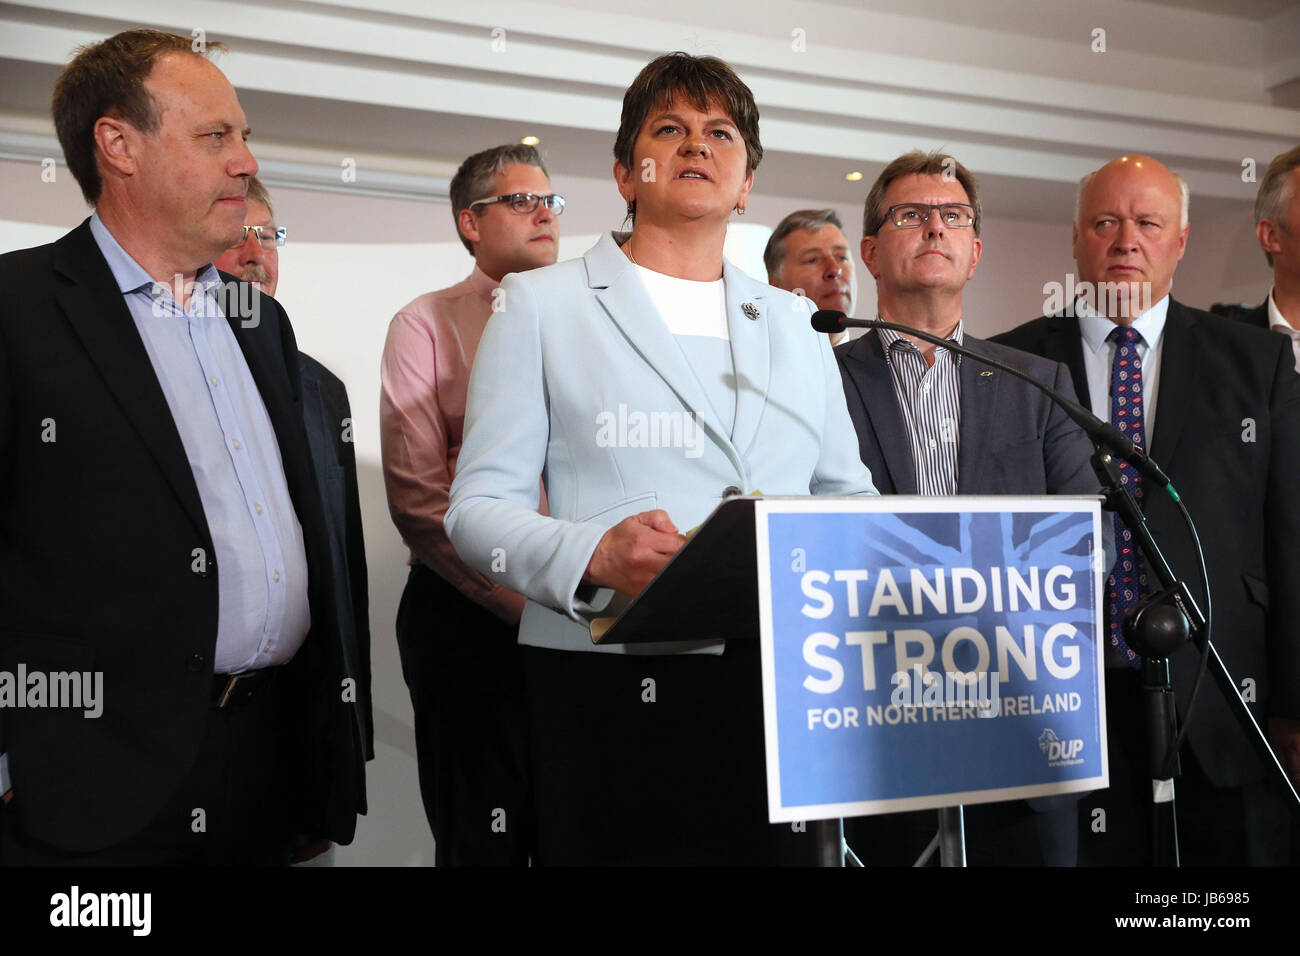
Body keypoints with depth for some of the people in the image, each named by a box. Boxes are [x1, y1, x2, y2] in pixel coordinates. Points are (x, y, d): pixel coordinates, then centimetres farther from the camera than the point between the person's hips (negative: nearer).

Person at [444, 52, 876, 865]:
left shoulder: (794, 325, 18)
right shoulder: (542, 304, 5)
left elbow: (847, 493, 19)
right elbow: (480, 506, -1)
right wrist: (593, 553, -21)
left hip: (782, 688, 4)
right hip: (610, 698, -3)